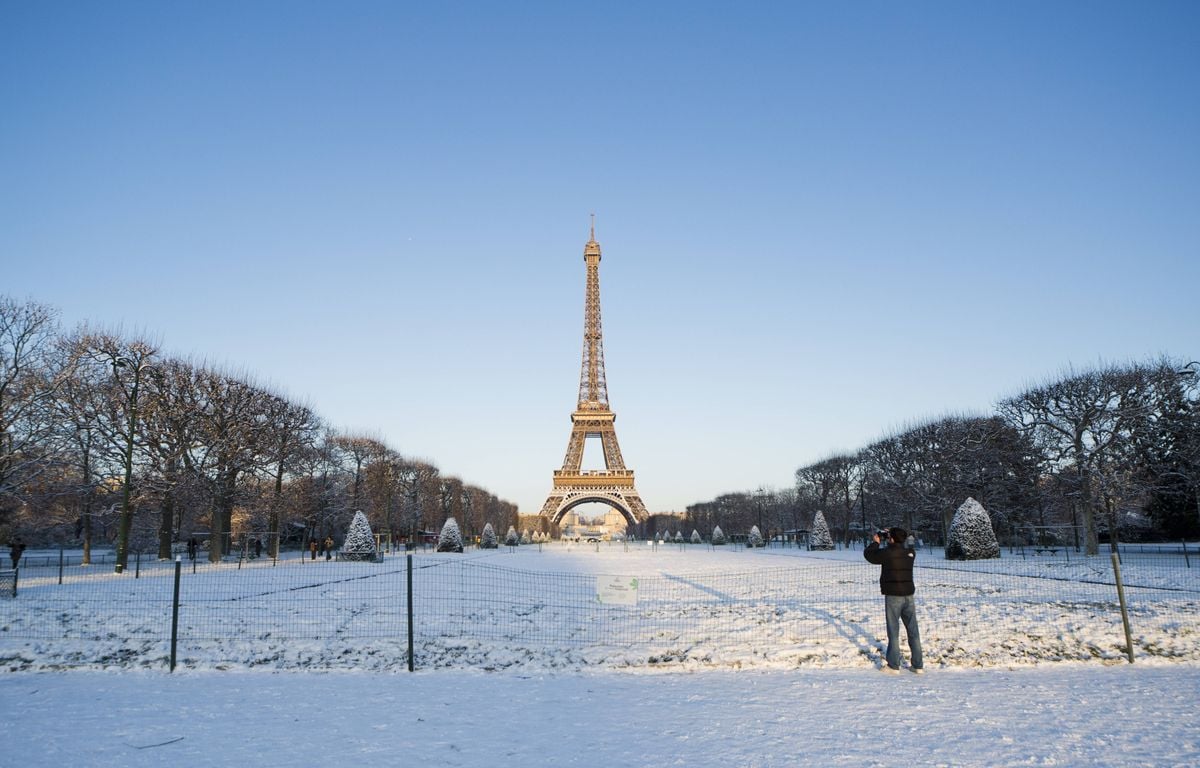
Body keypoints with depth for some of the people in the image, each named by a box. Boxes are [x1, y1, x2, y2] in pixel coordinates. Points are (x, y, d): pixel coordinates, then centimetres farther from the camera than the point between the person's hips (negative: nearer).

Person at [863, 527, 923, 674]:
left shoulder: (887, 553, -12)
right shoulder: (910, 553, 4)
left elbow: (868, 554, 1)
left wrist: (875, 542, 16)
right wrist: (891, 536, 22)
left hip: (893, 596, -5)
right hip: (909, 596, 5)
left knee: (893, 631, 2)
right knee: (913, 631, 10)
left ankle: (893, 665, 6)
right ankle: (918, 665, 15)